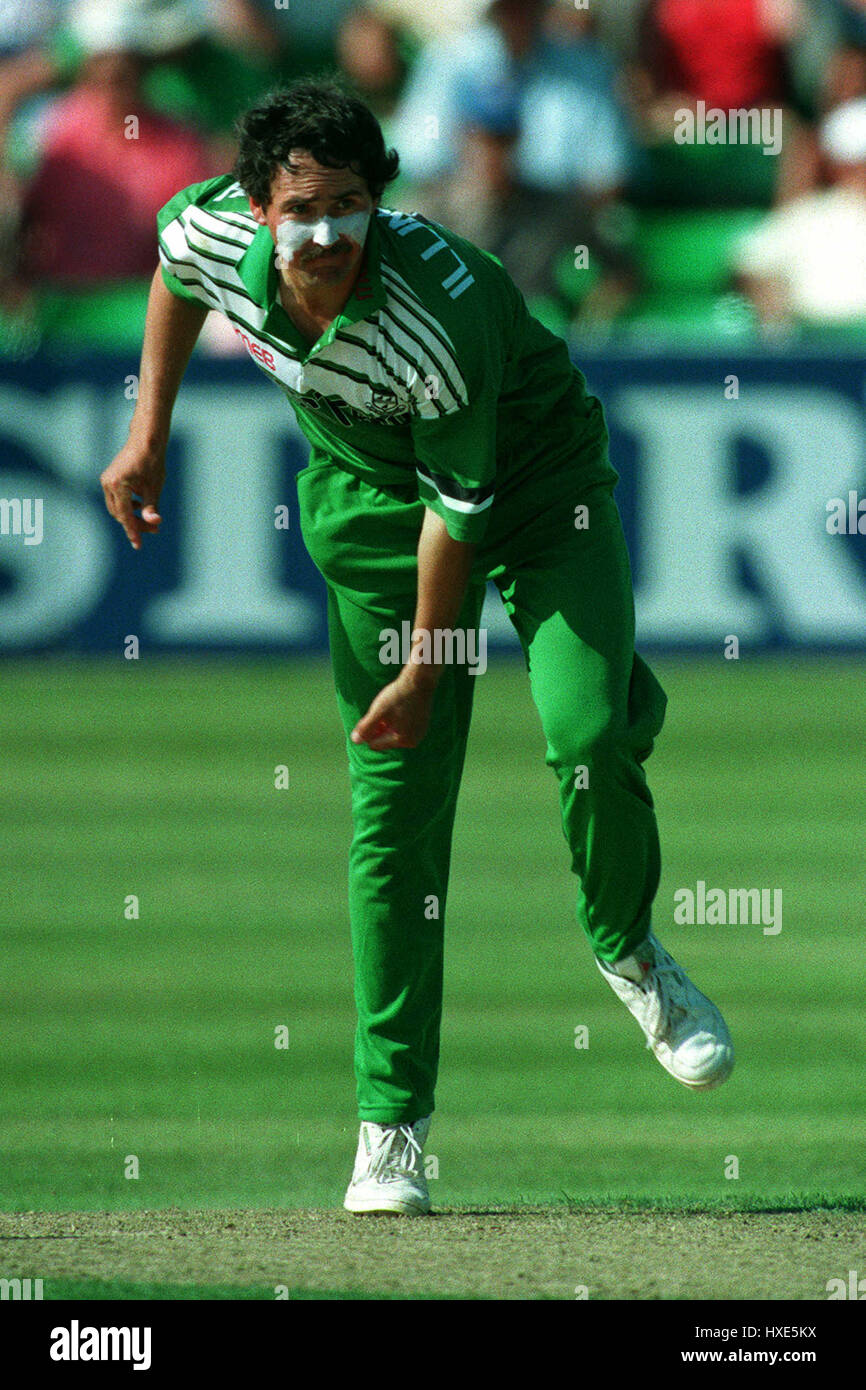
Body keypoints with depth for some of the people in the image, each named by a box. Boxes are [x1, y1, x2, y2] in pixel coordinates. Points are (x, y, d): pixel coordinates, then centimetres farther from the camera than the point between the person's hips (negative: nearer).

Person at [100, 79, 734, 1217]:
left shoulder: (436, 318, -37)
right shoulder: (217, 237, -22)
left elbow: (458, 507, -25)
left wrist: (426, 669, -16)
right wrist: (149, 433, 8)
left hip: (535, 487, -4)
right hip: (370, 503, 4)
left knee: (591, 736, -25)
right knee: (395, 802, -3)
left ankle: (627, 947, 7)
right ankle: (391, 1123, 2)